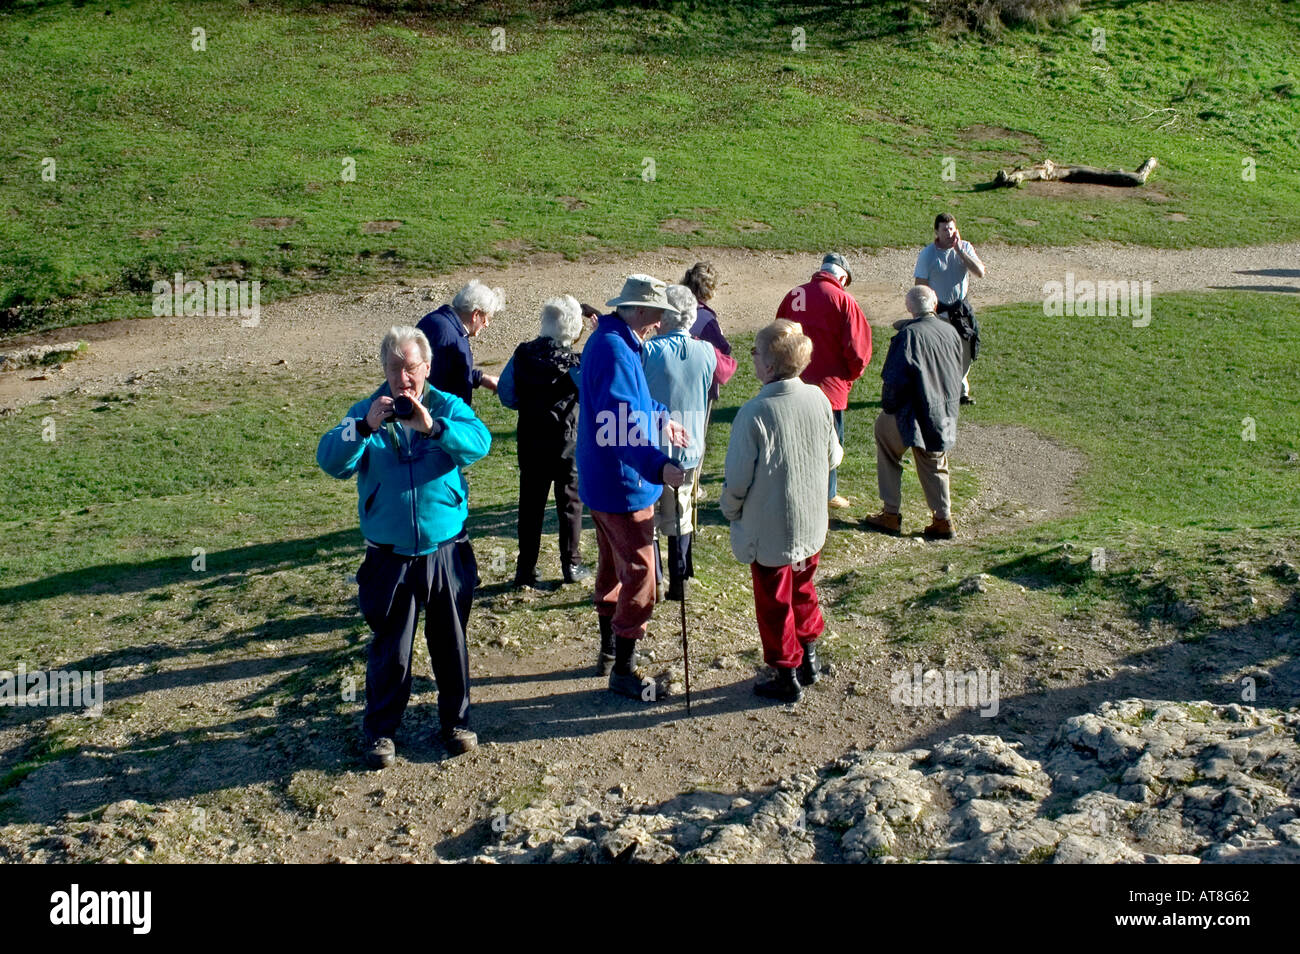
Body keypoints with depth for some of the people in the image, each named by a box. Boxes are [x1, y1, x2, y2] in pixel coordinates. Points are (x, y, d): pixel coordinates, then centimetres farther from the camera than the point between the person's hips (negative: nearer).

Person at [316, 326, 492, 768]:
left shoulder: (448, 407, 0)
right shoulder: (366, 412, 0)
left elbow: (480, 441, -19)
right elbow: (330, 459, -13)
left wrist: (432, 426, -34)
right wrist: (366, 427, -28)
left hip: (446, 552, 1)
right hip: (389, 558, 0)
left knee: (451, 643, 13)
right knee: (389, 649, 9)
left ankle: (456, 721, 31)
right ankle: (380, 730, 25)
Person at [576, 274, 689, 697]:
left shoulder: (610, 340, 10)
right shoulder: (615, 350, -24)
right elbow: (621, 427, -33)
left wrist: (662, 417, 26)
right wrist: (659, 466, -40)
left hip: (601, 482, 11)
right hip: (623, 485, -11)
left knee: (613, 566, 22)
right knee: (639, 574, -2)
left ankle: (609, 652, 38)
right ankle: (623, 671, 9)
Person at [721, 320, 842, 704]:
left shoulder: (754, 413, -25)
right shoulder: (819, 399, -8)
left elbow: (737, 479, -18)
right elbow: (834, 457, 5)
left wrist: (730, 510, 1)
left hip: (769, 529, -6)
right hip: (811, 523, 6)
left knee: (775, 602, 12)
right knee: (803, 589, 25)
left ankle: (786, 675, 25)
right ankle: (809, 657, 39)